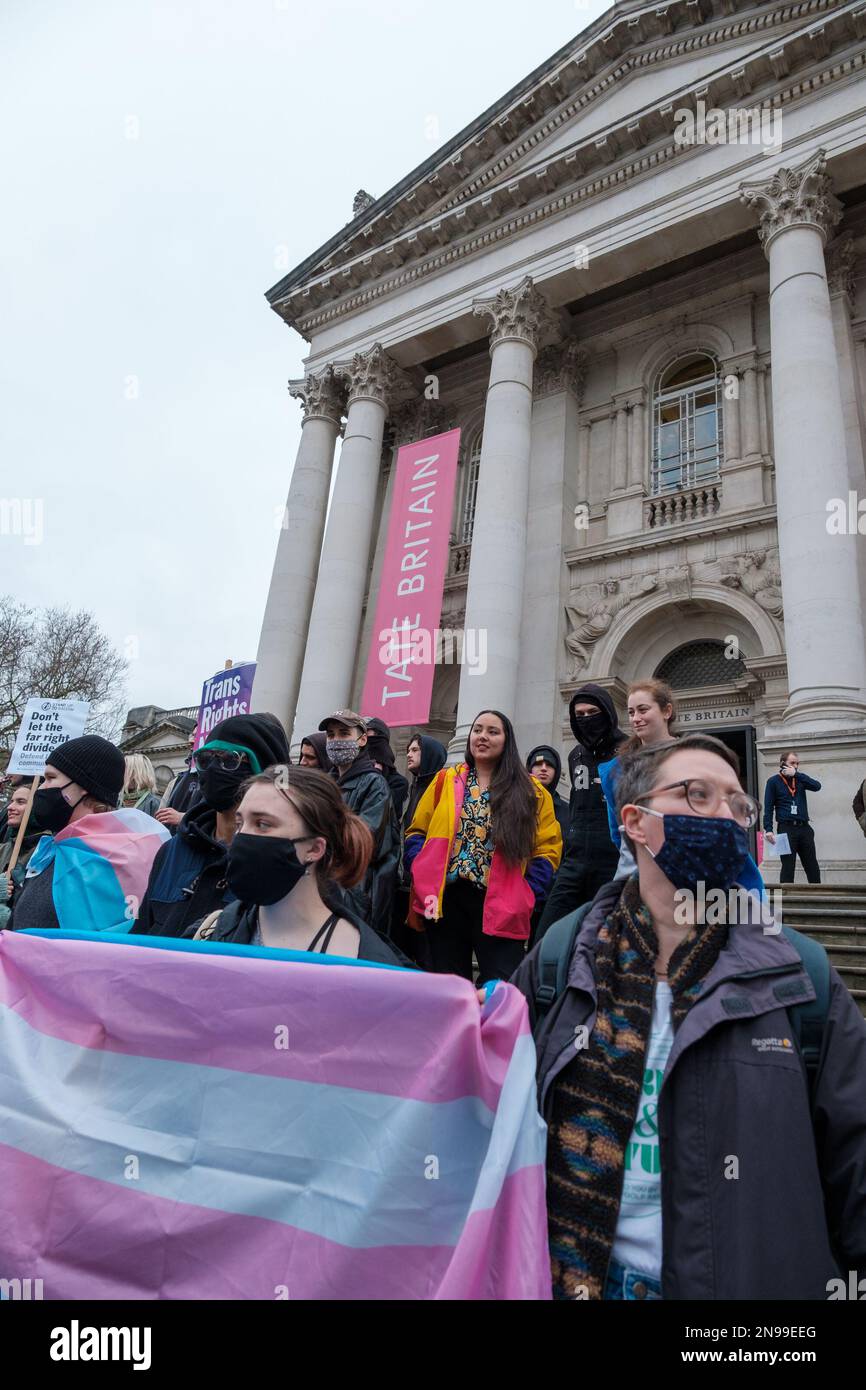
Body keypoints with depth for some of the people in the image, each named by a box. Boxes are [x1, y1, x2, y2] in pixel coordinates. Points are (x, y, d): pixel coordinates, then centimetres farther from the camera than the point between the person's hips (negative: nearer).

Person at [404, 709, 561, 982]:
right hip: (446, 900, 2)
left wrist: (527, 893, -8)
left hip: (500, 906, -2)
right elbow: (417, 833, 9)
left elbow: (548, 849, 4)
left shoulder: (530, 791, 6)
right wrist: (424, 879, -5)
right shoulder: (445, 780, 11)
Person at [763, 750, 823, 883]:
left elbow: (817, 786, -7)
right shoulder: (774, 781, 0)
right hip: (786, 828, -4)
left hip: (804, 828, 4)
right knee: (788, 868, -1)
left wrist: (796, 774, -13)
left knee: (812, 867, 8)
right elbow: (768, 808, -5)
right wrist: (768, 829, -15)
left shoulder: (800, 779, 12)